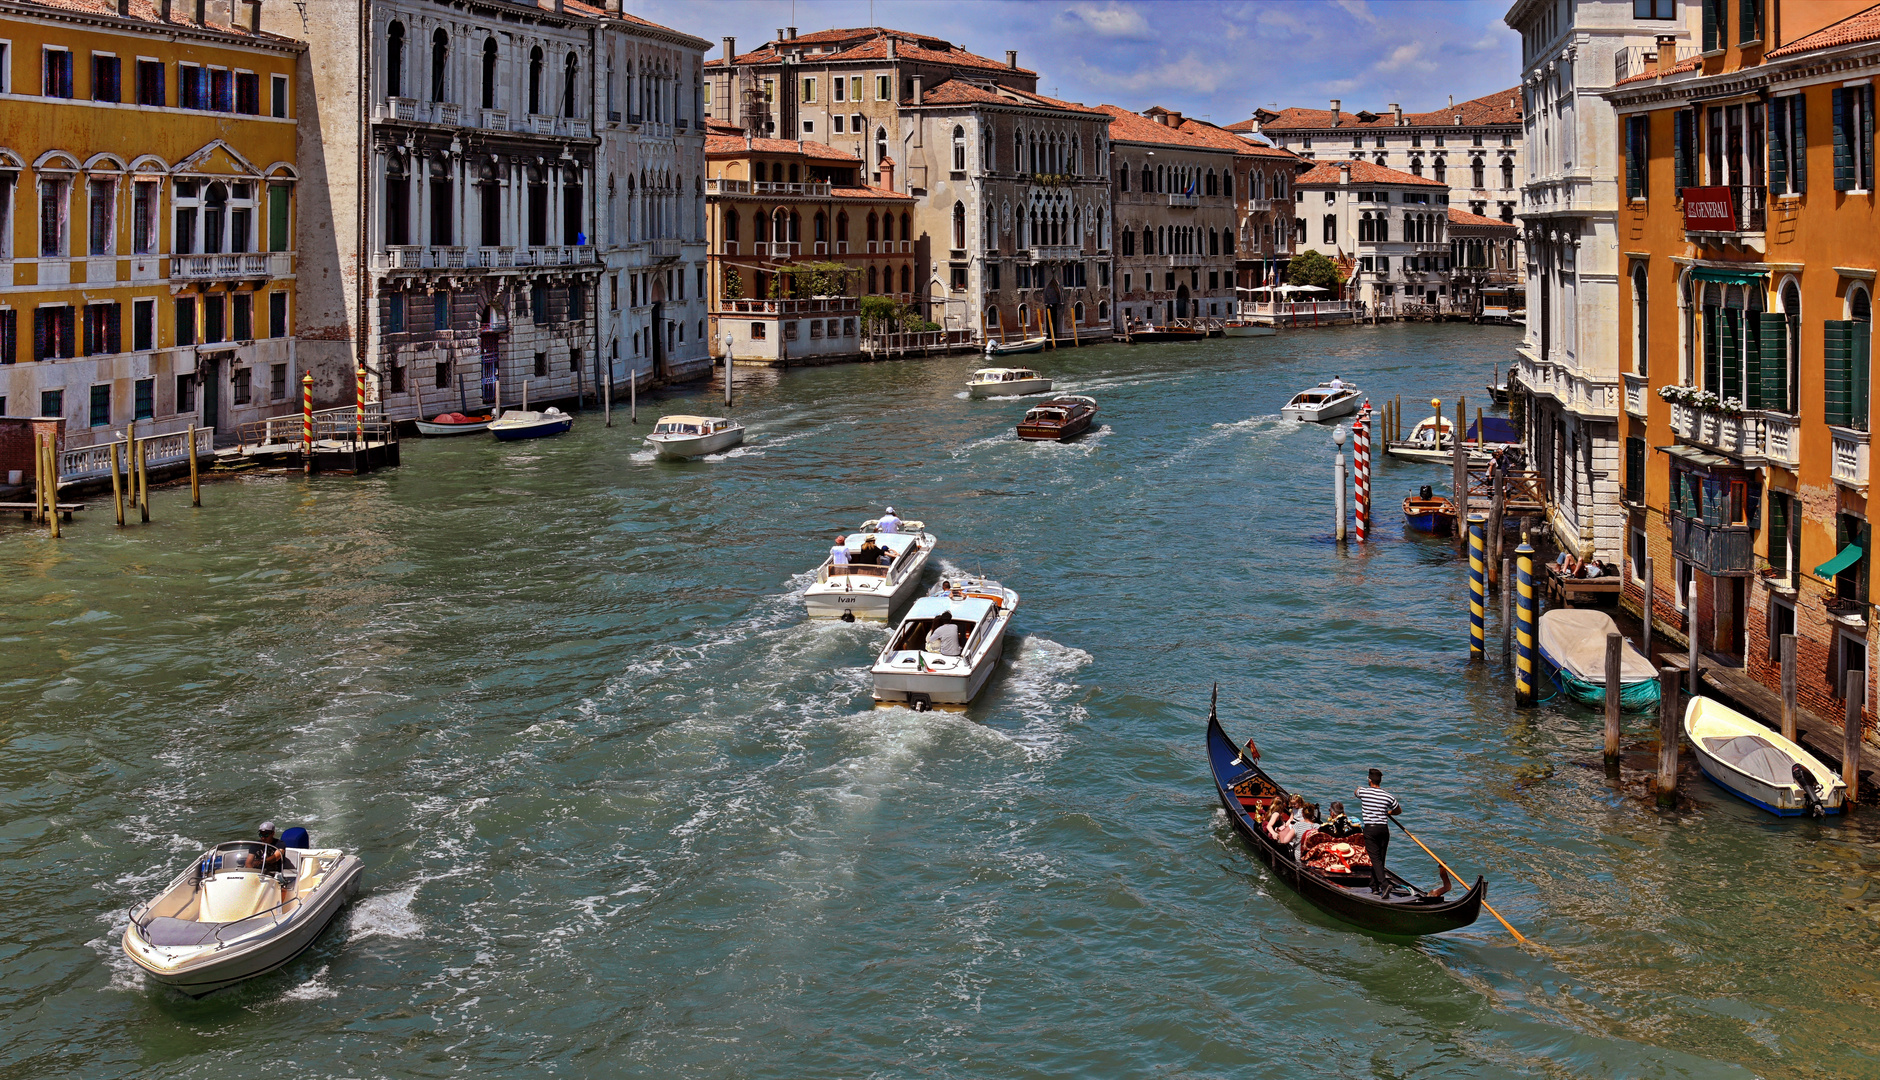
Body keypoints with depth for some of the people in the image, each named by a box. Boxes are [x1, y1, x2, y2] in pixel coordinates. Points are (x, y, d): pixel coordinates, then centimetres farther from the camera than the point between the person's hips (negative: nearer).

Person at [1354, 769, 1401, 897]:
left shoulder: (1363, 792, -5)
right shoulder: (1388, 796, 0)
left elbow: (1355, 792, 21)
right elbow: (1398, 810, 17)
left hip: (1370, 829, -3)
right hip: (1384, 829, 3)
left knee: (1375, 858, -7)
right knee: (1380, 858, 11)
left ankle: (1384, 884, -25)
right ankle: (1375, 887, 17)